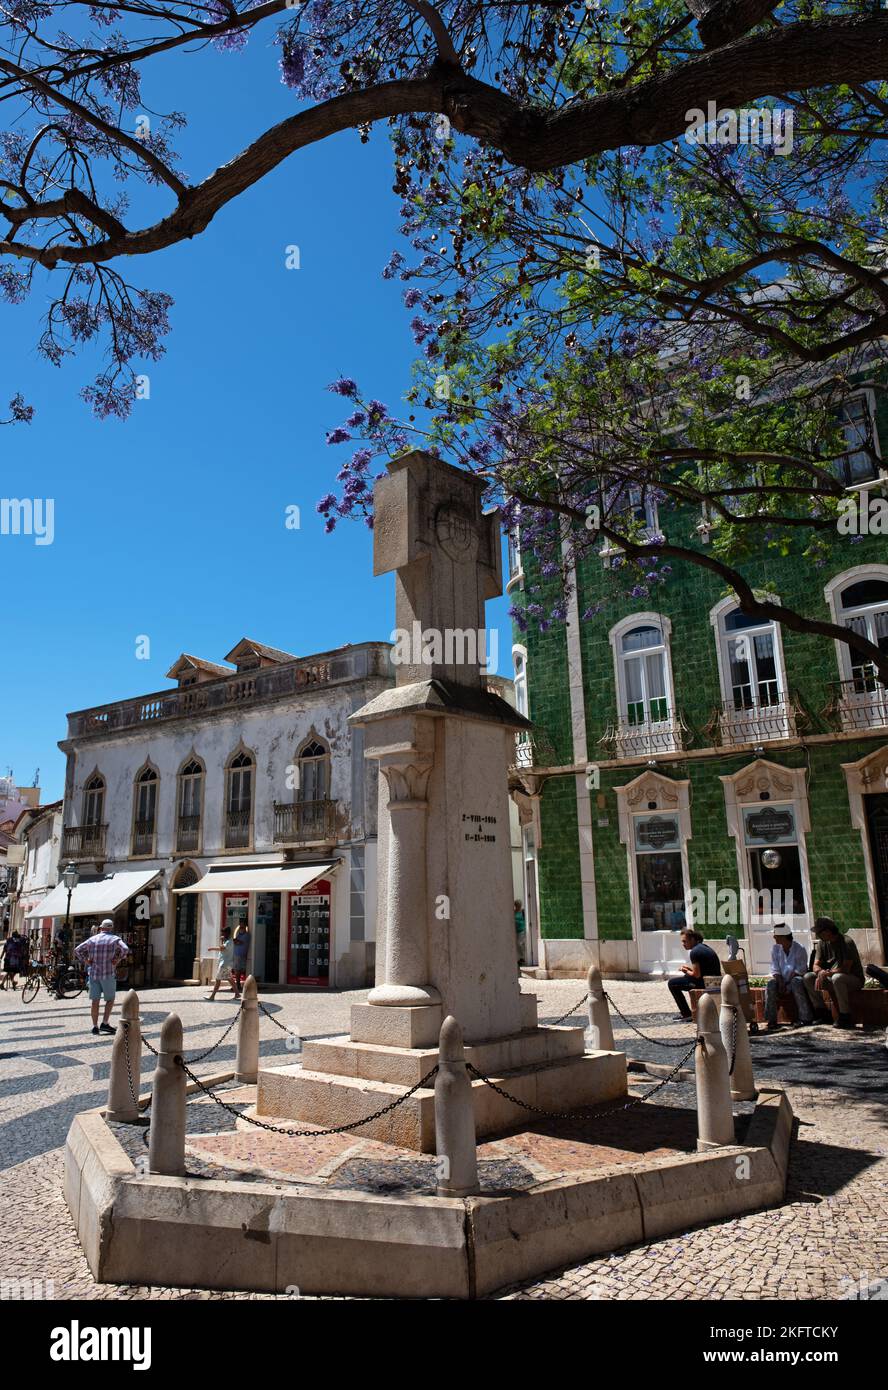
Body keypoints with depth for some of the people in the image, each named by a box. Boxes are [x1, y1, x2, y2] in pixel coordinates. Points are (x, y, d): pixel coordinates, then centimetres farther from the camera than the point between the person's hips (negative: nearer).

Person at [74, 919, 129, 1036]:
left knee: (94, 1000, 8)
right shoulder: (114, 939, -2)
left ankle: (95, 1026, 9)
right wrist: (118, 959, -7)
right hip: (108, 974, -3)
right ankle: (105, 1023, -2)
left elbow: (77, 950, 7)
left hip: (93, 973, 3)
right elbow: (125, 949, -18)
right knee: (110, 999, 8)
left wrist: (84, 960, 7)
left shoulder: (92, 939, 8)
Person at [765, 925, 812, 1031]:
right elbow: (775, 969, 1)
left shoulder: (799, 948, -8)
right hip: (782, 979, 3)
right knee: (771, 983, -28)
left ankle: (806, 1018, -28)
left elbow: (800, 970, -12)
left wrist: (787, 984, -20)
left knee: (796, 982, -37)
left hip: (795, 979, -3)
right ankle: (771, 1020, -27)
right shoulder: (775, 948, 5)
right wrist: (781, 984, -16)